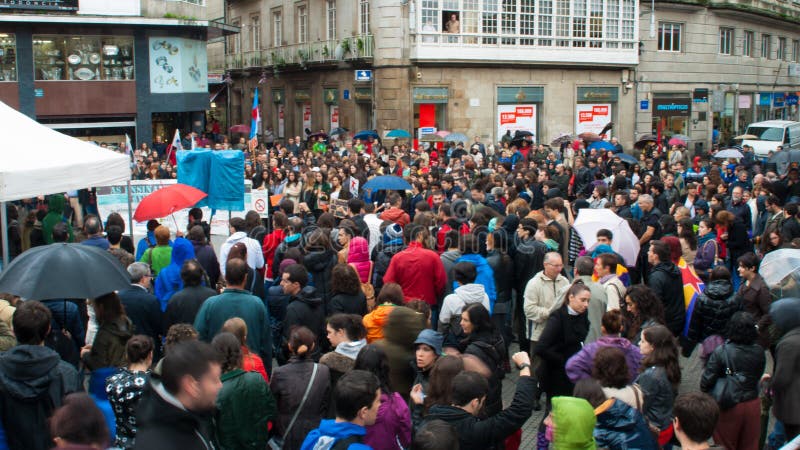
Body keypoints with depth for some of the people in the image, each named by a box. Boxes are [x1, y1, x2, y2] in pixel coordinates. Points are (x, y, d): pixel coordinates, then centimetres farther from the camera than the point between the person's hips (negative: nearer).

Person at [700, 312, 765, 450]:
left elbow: (707, 381, -17)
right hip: (753, 404, 3)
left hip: (729, 407, -3)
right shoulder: (759, 351, -10)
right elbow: (759, 376, 6)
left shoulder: (721, 352, -22)